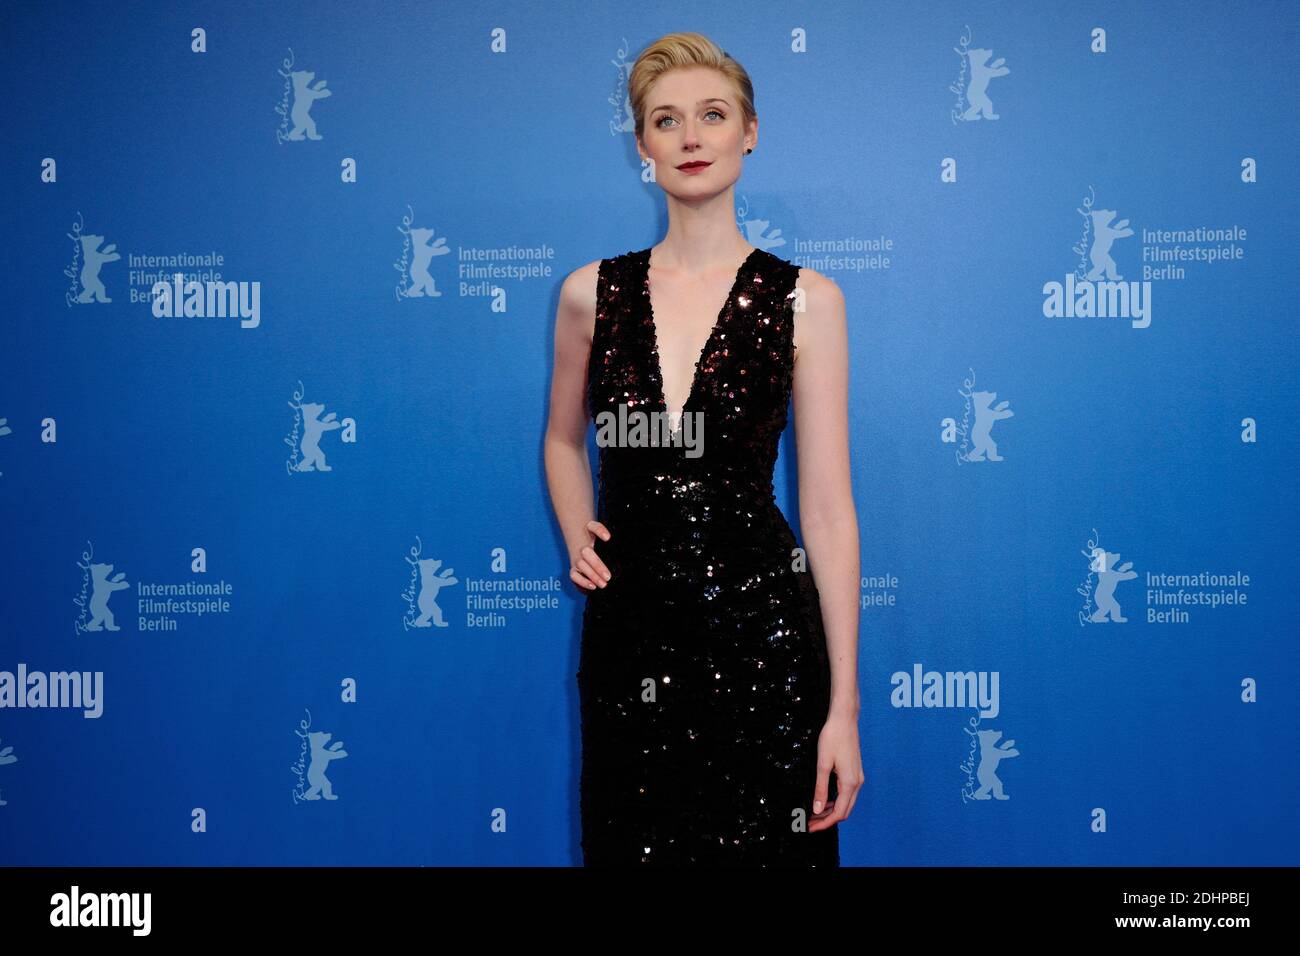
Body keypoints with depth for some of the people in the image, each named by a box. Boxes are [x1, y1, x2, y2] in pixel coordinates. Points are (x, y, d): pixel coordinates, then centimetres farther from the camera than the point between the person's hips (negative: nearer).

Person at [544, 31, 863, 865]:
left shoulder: (805, 300, -4)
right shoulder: (591, 292, 2)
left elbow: (827, 505, -7)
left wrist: (843, 703, -8)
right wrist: (577, 538, 1)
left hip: (760, 627, -2)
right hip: (628, 627, 3)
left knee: (764, 844, 8)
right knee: (631, 841, 15)